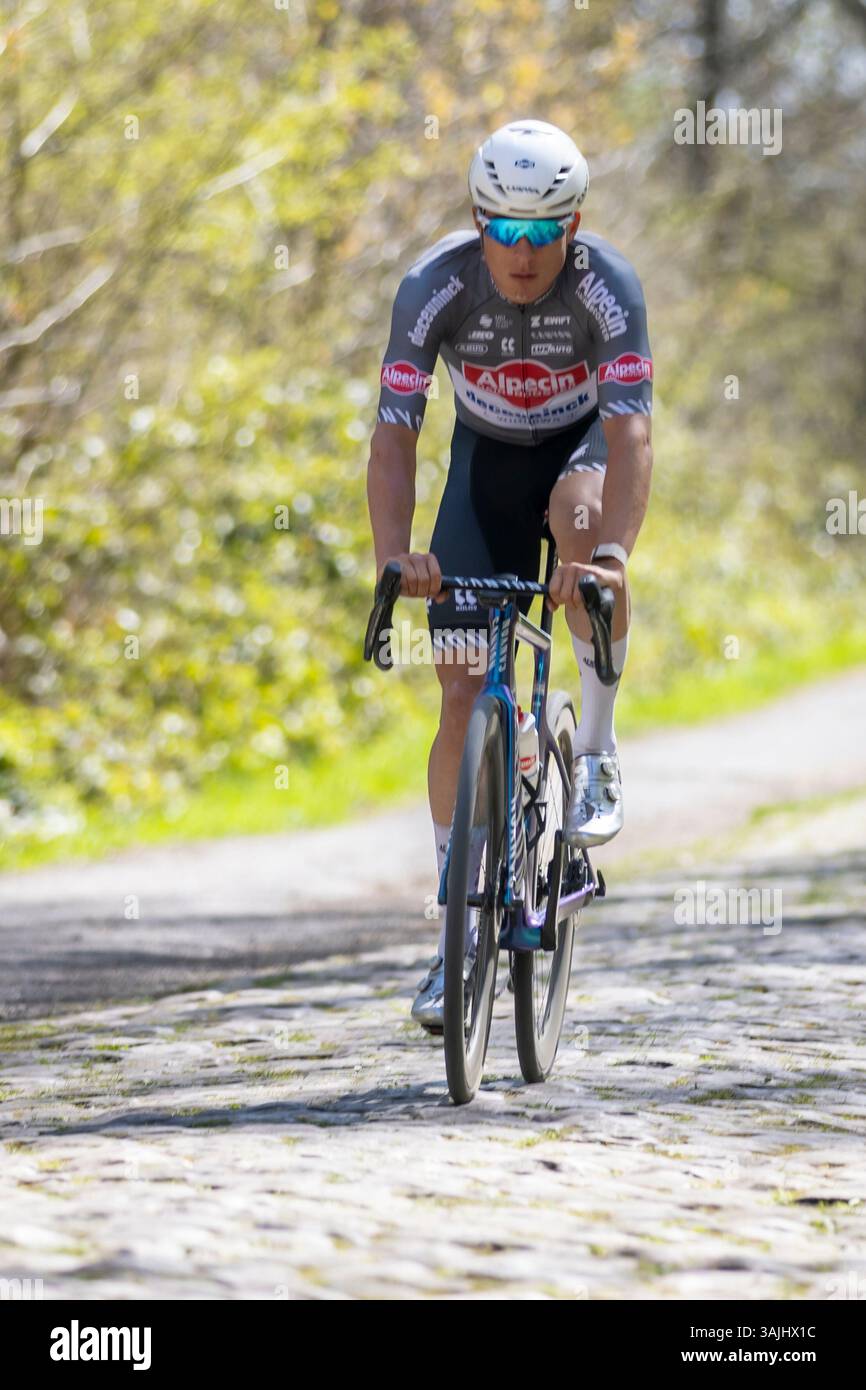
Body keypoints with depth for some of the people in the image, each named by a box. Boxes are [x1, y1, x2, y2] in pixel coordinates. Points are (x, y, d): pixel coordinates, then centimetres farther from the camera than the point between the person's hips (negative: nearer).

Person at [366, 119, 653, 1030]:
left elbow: (630, 430, -38)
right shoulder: (435, 285, -25)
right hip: (487, 455, 1)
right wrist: (395, 555, -45)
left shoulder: (607, 285, -29)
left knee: (581, 515, -39)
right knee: (463, 694, -7)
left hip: (583, 444, -1)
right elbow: (393, 433, -29)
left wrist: (614, 555, -54)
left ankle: (597, 751, -20)